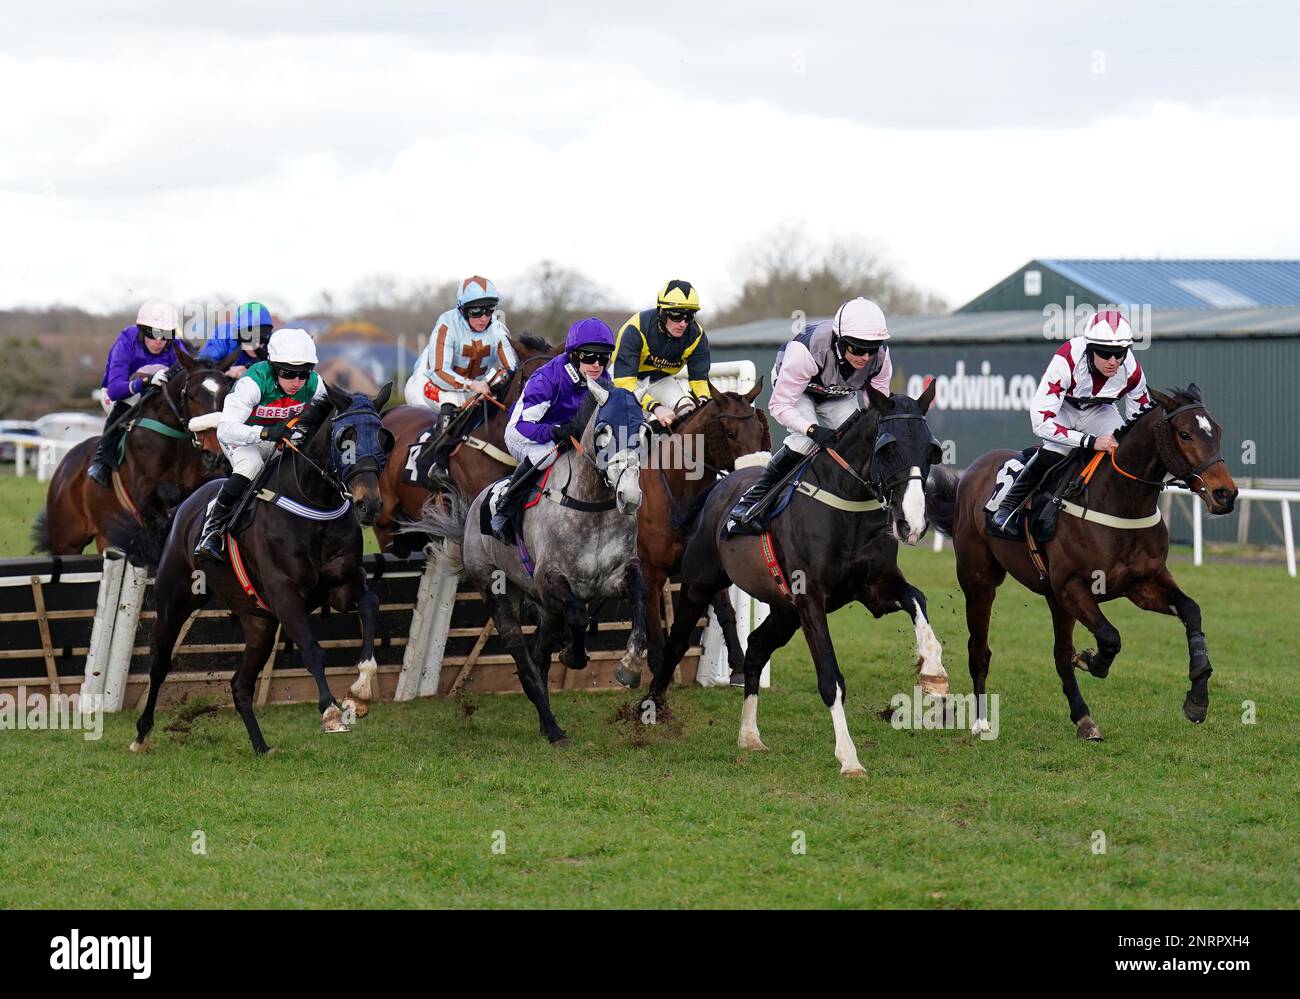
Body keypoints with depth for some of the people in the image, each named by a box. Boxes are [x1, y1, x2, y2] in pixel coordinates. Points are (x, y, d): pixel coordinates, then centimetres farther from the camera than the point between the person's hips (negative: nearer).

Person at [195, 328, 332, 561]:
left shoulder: (314, 383, -18)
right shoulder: (253, 383, -33)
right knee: (251, 466, -35)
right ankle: (212, 528, -26)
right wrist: (266, 433, -56)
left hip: (284, 435, 5)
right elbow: (225, 430, -41)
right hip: (240, 436, -5)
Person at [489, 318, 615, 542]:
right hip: (521, 434, -7)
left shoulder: (602, 382, -12)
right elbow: (523, 424, -33)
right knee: (543, 453, -39)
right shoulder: (548, 378, -32)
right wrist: (556, 431, -50)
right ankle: (504, 511, -23)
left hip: (569, 435, 7)